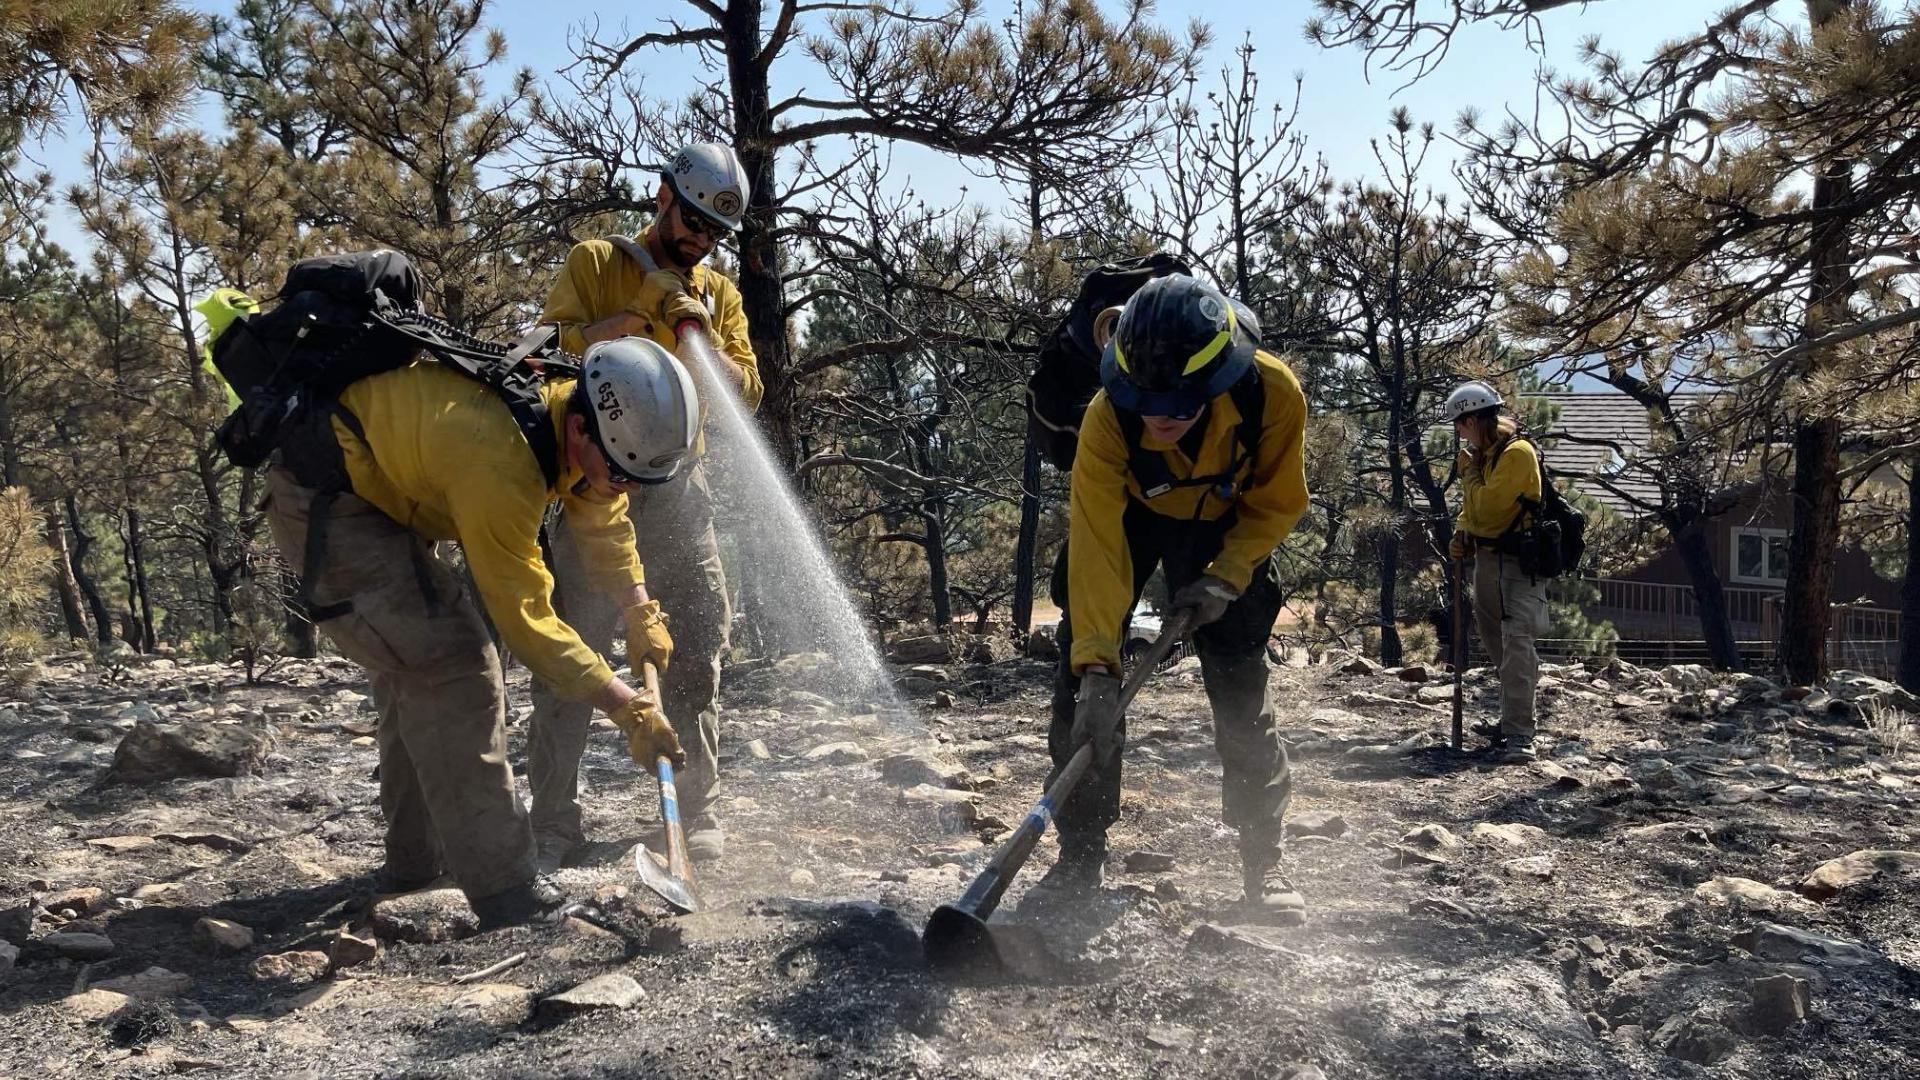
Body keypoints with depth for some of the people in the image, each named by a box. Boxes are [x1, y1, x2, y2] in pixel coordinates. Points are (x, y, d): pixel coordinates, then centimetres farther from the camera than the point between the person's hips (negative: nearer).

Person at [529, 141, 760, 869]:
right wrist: (638, 315, -15)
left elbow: (746, 394, 5)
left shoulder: (720, 294, 16)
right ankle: (554, 825, 5)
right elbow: (554, 350, -8)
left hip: (677, 489, 4)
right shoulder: (595, 263, 6)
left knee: (695, 651, 4)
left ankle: (696, 814, 14)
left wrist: (702, 340, -11)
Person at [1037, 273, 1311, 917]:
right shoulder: (1106, 419, -36)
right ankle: (1080, 855, 1)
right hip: (1127, 516, 0)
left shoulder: (1272, 393, -33)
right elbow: (1097, 546, -38)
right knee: (1081, 684, -10)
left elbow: (1278, 502, -15)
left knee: (1242, 690, -5)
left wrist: (1226, 577, -26)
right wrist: (1097, 667, -44)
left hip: (1227, 527, 1)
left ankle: (1263, 861, 10)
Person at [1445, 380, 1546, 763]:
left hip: (1519, 562, -10)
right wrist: (1462, 533, 2)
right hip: (1487, 557, 10)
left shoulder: (1517, 453, -17)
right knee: (1496, 642, 16)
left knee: (1515, 643, -17)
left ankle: (1518, 736, -20)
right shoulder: (1484, 453, 12)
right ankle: (1514, 718, 31)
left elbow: (1485, 506, -23)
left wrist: (1469, 470, -9)